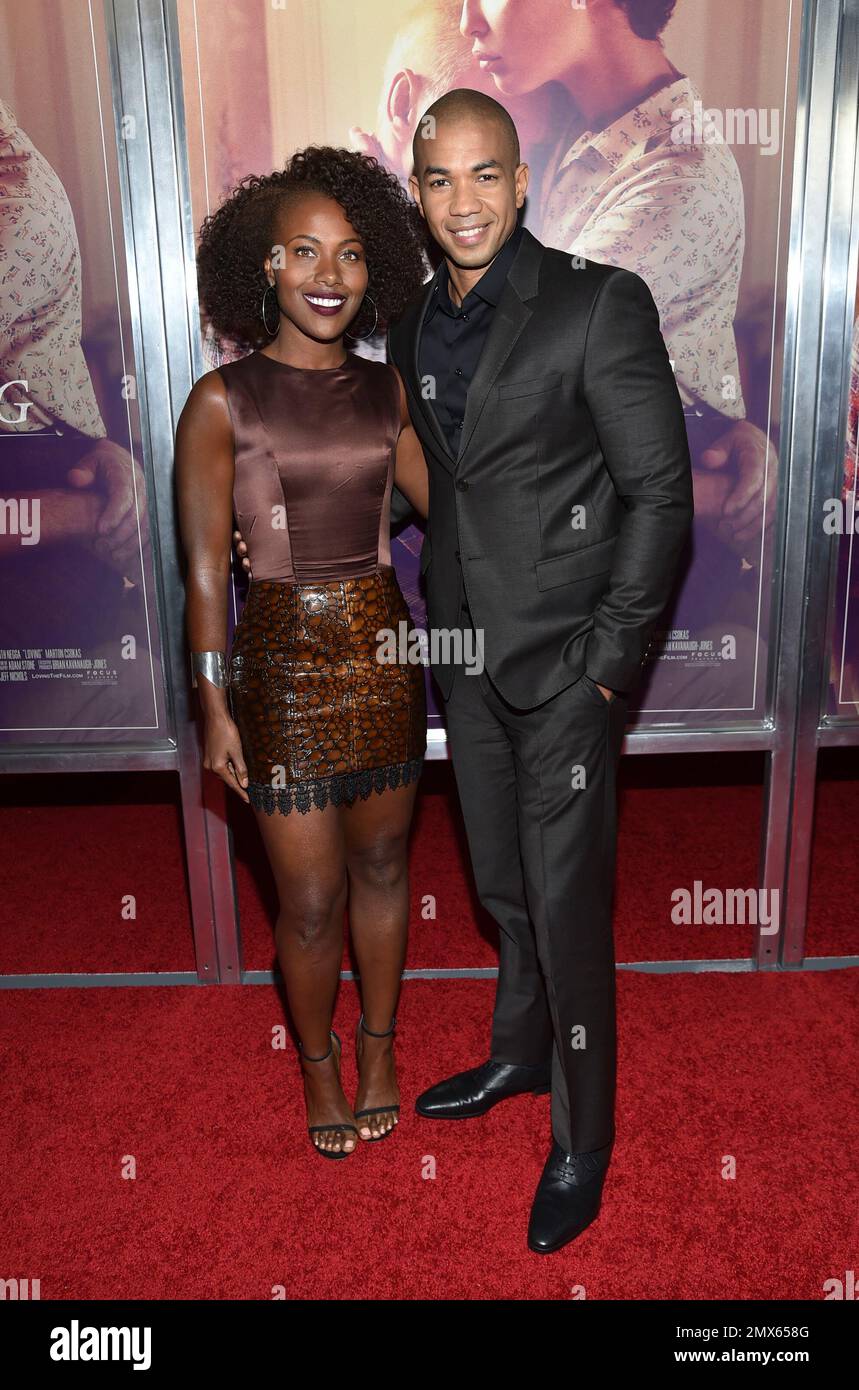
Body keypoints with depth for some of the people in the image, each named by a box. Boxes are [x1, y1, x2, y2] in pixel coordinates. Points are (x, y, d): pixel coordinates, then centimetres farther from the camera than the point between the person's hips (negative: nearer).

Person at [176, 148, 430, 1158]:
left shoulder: (384, 391, 5)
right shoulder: (222, 401, -7)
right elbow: (205, 570, -6)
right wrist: (215, 708, -7)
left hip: (383, 651, 4)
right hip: (286, 665, -3)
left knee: (381, 866, 17)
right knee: (311, 901, 6)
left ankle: (378, 1045, 40)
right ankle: (318, 1060, 34)